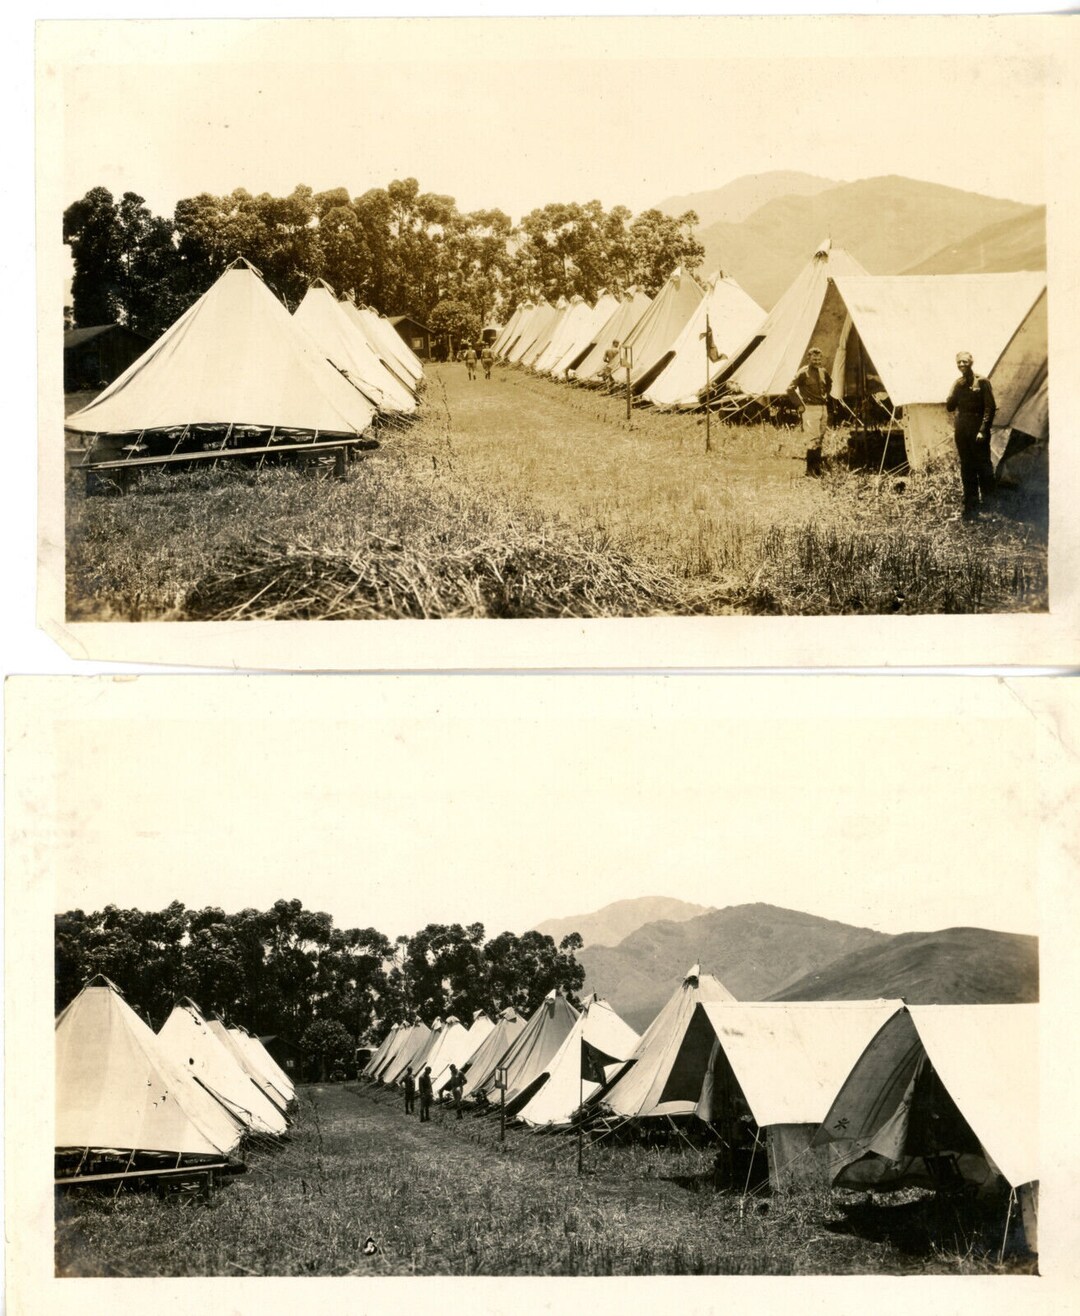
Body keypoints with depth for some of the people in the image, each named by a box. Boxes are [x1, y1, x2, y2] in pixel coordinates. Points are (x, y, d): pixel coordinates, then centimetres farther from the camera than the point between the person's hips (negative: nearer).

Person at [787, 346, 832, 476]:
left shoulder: (823, 372, 9)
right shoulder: (803, 373, -11)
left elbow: (829, 384, 30)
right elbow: (790, 389, -14)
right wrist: (799, 405, -14)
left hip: (823, 408, 7)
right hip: (810, 408, -7)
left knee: (820, 439, 11)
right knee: (813, 440, -11)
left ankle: (817, 466, 19)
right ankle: (810, 469, -6)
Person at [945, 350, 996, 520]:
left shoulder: (982, 382, -4)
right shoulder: (958, 384, 13)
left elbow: (990, 408, -8)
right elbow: (949, 407, 7)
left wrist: (983, 430, -15)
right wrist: (956, 390, -8)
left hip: (978, 432, -5)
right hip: (962, 432, 5)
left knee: (983, 467, -3)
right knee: (967, 470, 7)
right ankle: (971, 508, 11)